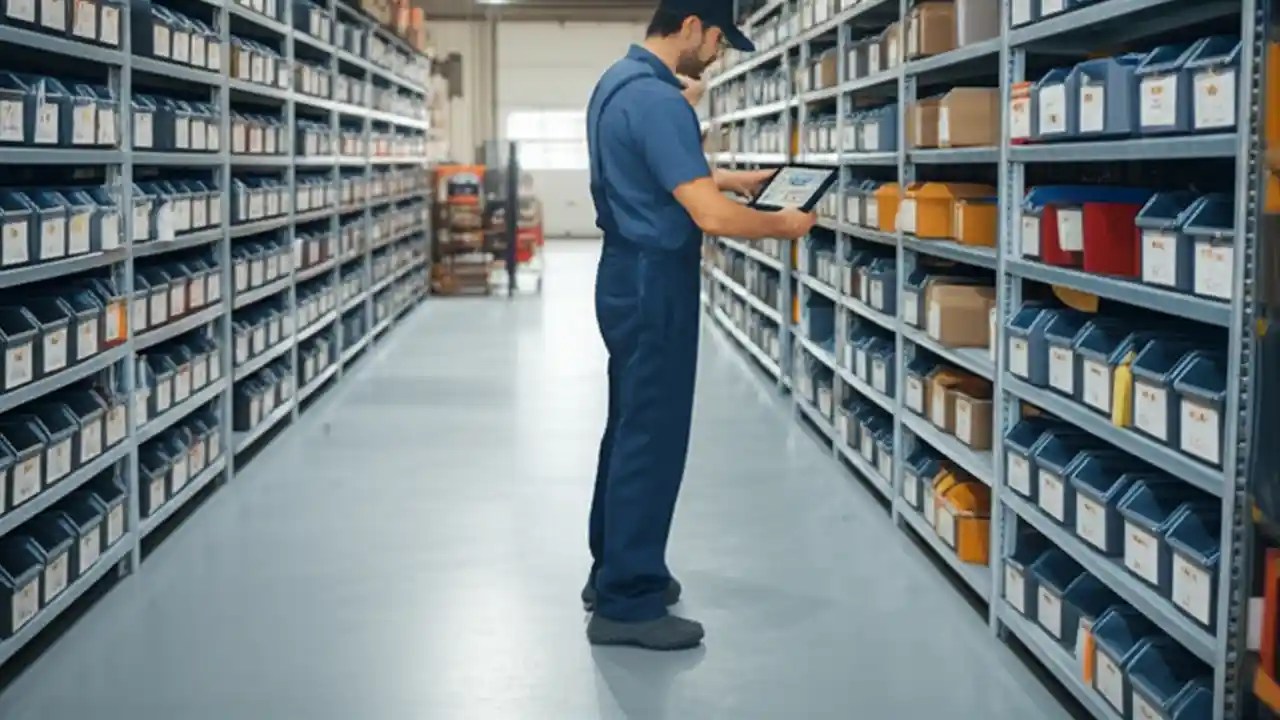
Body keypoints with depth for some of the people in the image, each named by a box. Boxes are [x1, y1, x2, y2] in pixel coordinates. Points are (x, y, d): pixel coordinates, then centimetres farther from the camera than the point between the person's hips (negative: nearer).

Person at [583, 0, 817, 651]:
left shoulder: (620, 81, 10)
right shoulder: (657, 100, -23)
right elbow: (710, 215, -27)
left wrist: (739, 179, 21)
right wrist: (783, 225, -11)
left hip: (630, 275, 10)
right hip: (654, 283, -10)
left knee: (630, 428, 17)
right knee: (652, 439, -4)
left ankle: (614, 570, 28)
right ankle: (626, 604, 2)